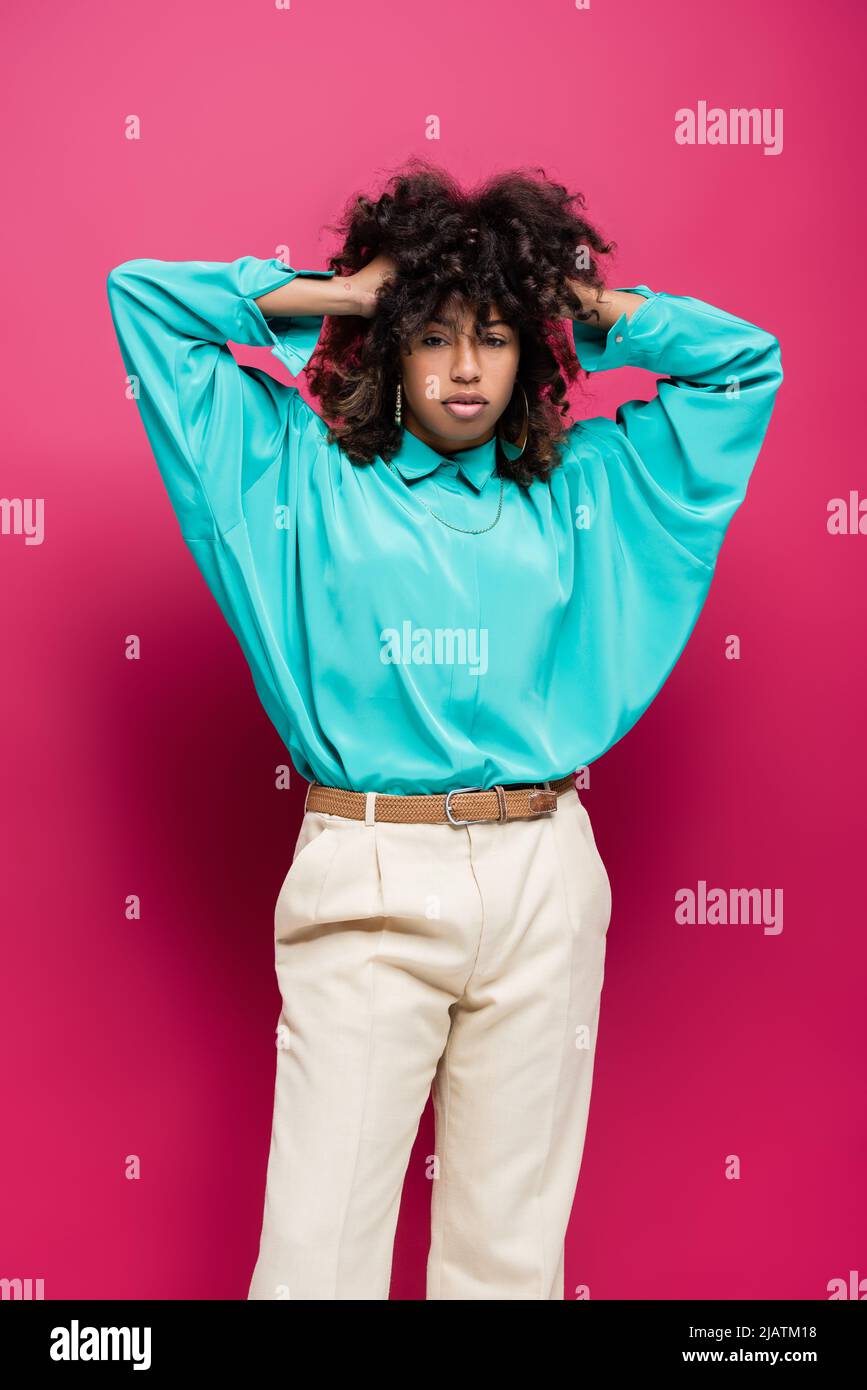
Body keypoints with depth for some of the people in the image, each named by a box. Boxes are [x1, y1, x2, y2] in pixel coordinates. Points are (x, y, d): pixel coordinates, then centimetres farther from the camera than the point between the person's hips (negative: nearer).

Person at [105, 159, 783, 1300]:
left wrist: (589, 310, 12)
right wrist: (327, 295, 7)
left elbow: (747, 361, 21)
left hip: (542, 881, 2)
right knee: (320, 1242, 0)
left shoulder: (587, 484, 13)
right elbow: (142, 298, 12)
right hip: (366, 879, -2)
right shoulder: (303, 471, 9)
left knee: (512, 1244, 11)